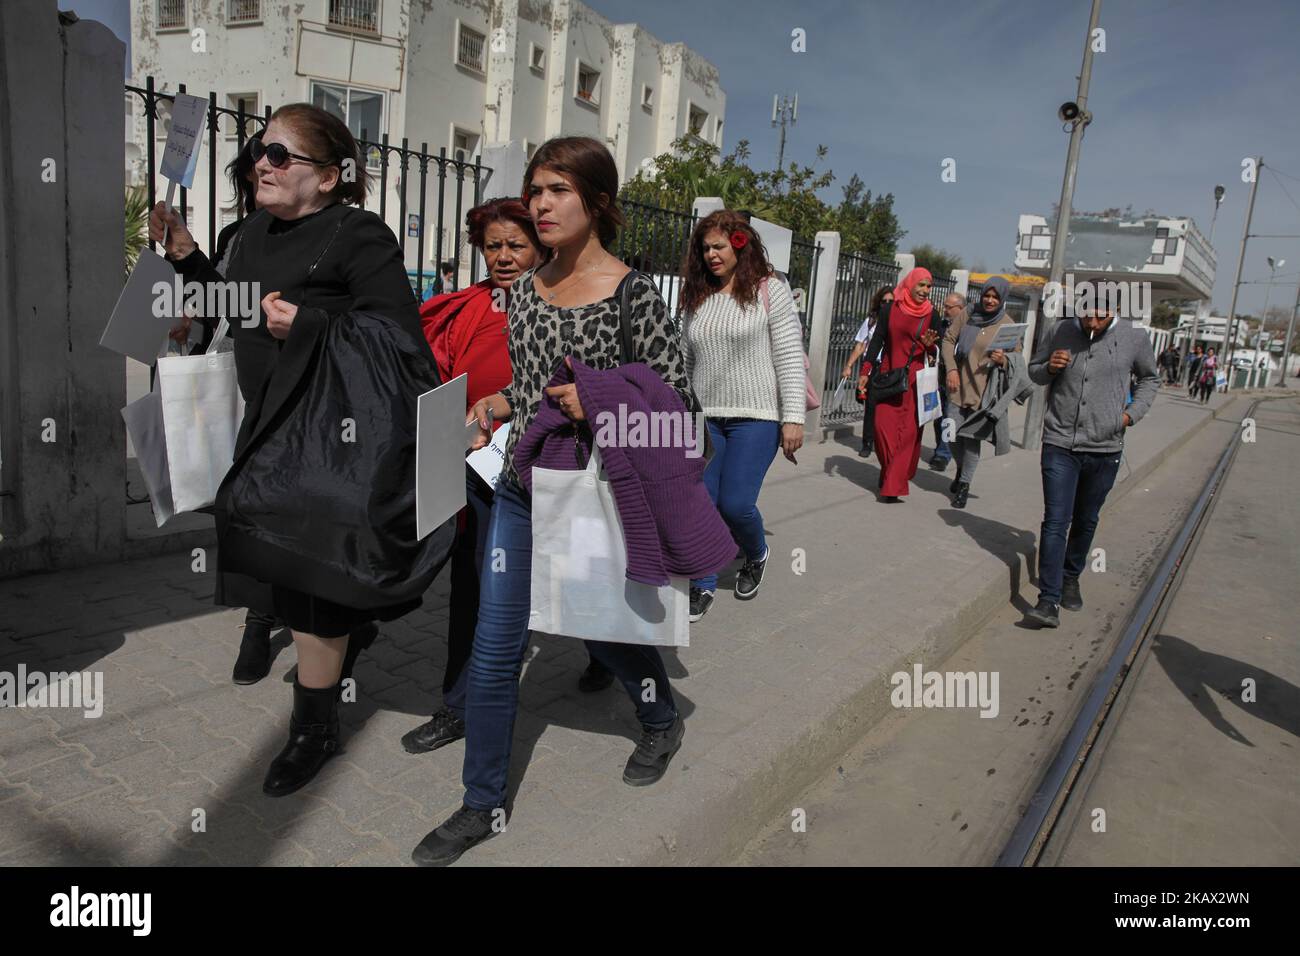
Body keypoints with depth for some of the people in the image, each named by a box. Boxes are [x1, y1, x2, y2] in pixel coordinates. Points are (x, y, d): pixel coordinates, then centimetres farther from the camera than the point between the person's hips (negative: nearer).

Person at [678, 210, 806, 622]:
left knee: (735, 503, -9)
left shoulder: (770, 291, -1)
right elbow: (685, 363, 15)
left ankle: (756, 556, 25)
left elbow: (790, 357, -5)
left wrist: (793, 418, -11)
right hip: (704, 417, 5)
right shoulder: (696, 298, 12)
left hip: (755, 417, -4)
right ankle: (702, 587, 17)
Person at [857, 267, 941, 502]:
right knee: (882, 426, -5)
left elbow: (935, 353, 9)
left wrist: (929, 345, -15)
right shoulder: (891, 309, 3)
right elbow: (877, 340, 6)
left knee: (908, 432, -6)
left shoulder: (931, 316, 4)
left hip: (914, 380, 0)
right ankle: (891, 476, 15)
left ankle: (893, 486, -4)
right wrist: (865, 372, 0)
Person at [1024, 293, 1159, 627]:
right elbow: (1034, 371, 12)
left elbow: (1150, 379, 17)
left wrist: (1133, 413, 2)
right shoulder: (1062, 331, -2)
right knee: (1055, 522, -7)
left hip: (1105, 449, 1)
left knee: (1086, 521, 15)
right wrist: (1050, 367, -10)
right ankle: (1049, 600, -6)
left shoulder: (1134, 337, -1)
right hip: (1059, 445, -1)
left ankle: (1071, 578, 36)